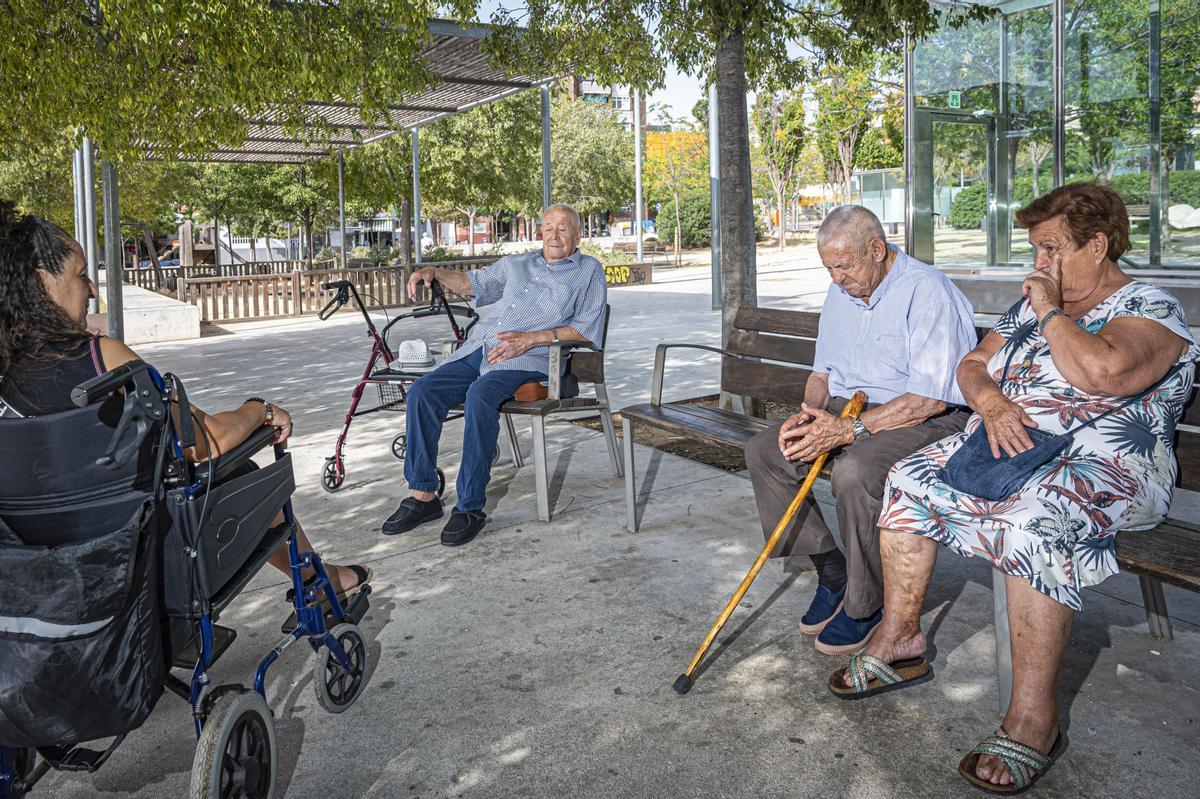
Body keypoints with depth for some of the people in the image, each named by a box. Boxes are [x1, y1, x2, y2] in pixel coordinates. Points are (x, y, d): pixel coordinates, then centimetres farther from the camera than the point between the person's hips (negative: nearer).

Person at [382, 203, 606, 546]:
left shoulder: (589, 271, 11)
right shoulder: (517, 264, 27)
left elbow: (586, 329, -3)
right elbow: (471, 283, 39)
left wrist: (529, 338, -13)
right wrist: (433, 271, 20)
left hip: (527, 359, -6)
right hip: (479, 347, 6)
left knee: (480, 396, -35)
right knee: (422, 392, -16)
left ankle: (470, 507, -29)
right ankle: (423, 495, -9)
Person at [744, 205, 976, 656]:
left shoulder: (928, 292, -17)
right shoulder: (841, 292, 9)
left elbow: (930, 398, -24)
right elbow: (823, 371, 16)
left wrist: (849, 431, -29)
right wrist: (808, 415, -6)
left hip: (925, 419, -8)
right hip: (847, 408, 8)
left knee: (855, 471, -36)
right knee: (764, 451, -9)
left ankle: (865, 604, -13)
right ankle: (831, 571, 1)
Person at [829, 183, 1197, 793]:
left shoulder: (1150, 309, -5)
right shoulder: (1032, 303, 18)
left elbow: (1103, 372, -27)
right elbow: (972, 366, 14)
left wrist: (1052, 311, -11)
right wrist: (992, 402, -9)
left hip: (1106, 463, -7)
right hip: (1010, 442, 8)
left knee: (1036, 517, -38)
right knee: (909, 479, -12)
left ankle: (1033, 717, -30)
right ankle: (900, 641, -3)